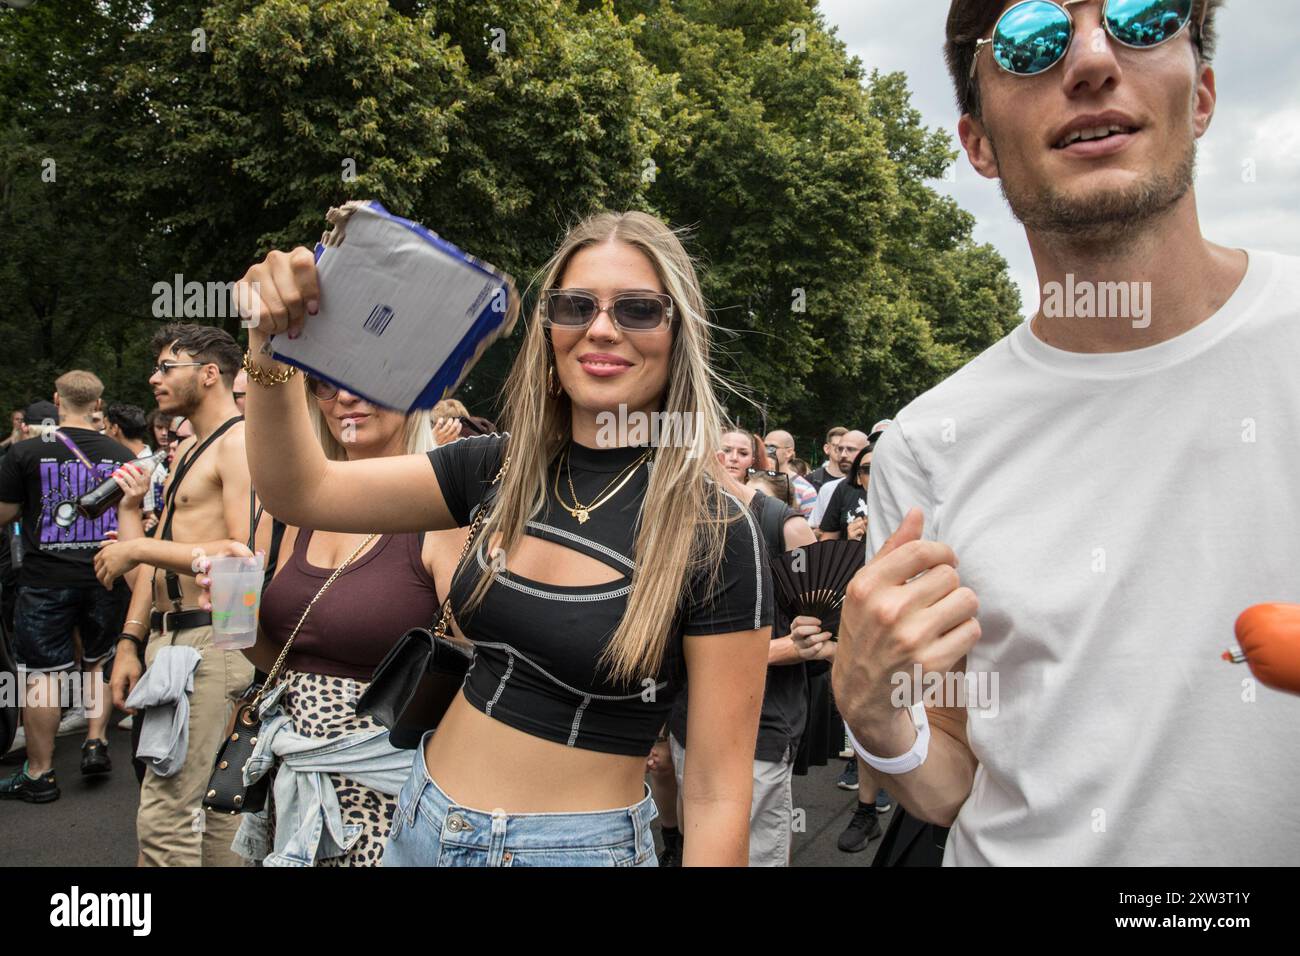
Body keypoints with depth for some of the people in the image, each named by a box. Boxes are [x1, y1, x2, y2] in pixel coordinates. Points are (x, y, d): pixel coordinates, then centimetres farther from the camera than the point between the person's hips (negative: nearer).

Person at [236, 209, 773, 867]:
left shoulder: (713, 533, -18)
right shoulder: (501, 470, -3)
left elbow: (719, 791, -15)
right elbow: (299, 493, -2)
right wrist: (270, 342, -17)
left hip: (579, 847, -5)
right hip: (422, 824, 5)